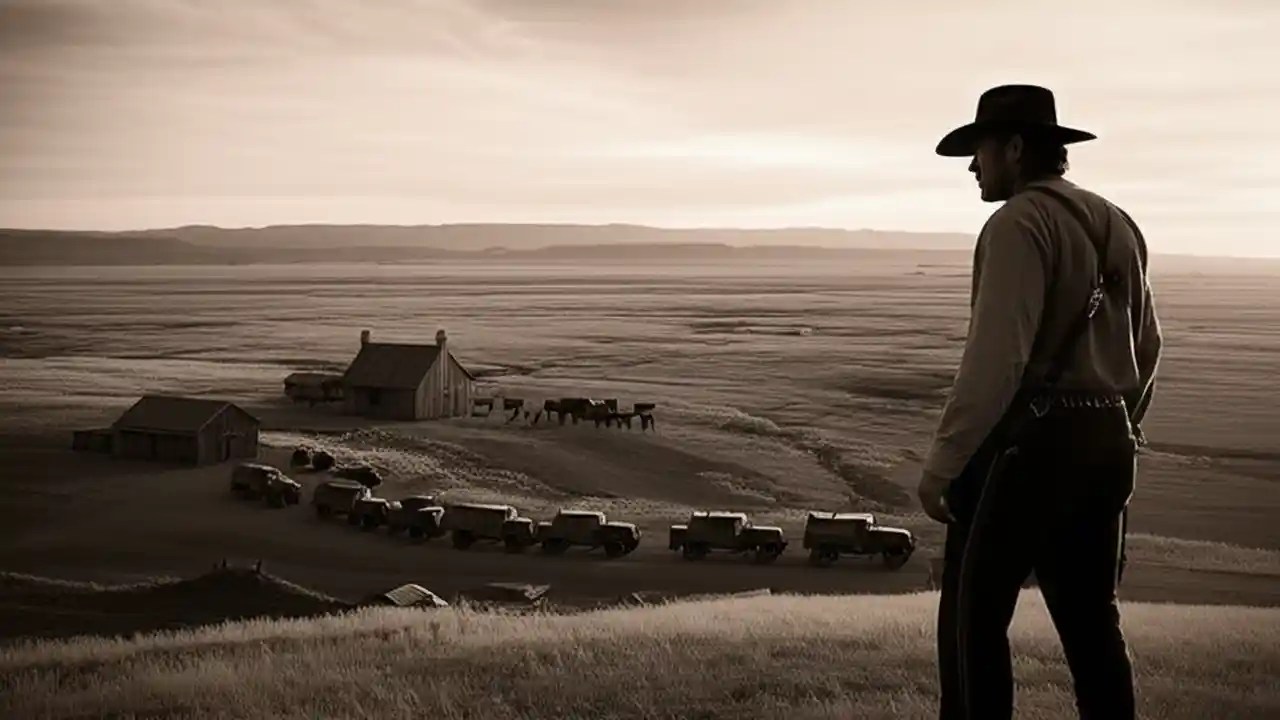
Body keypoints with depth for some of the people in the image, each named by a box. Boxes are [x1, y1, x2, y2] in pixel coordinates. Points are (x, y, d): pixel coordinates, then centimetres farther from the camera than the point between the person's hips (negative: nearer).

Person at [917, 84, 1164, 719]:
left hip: (1026, 443, -8)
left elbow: (995, 356, -20)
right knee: (1091, 618, 13)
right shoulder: (1117, 225, 15)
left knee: (974, 615, 2)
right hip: (1105, 444, 8)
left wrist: (941, 463, -18)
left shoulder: (1020, 222, -12)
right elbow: (1146, 346, 20)